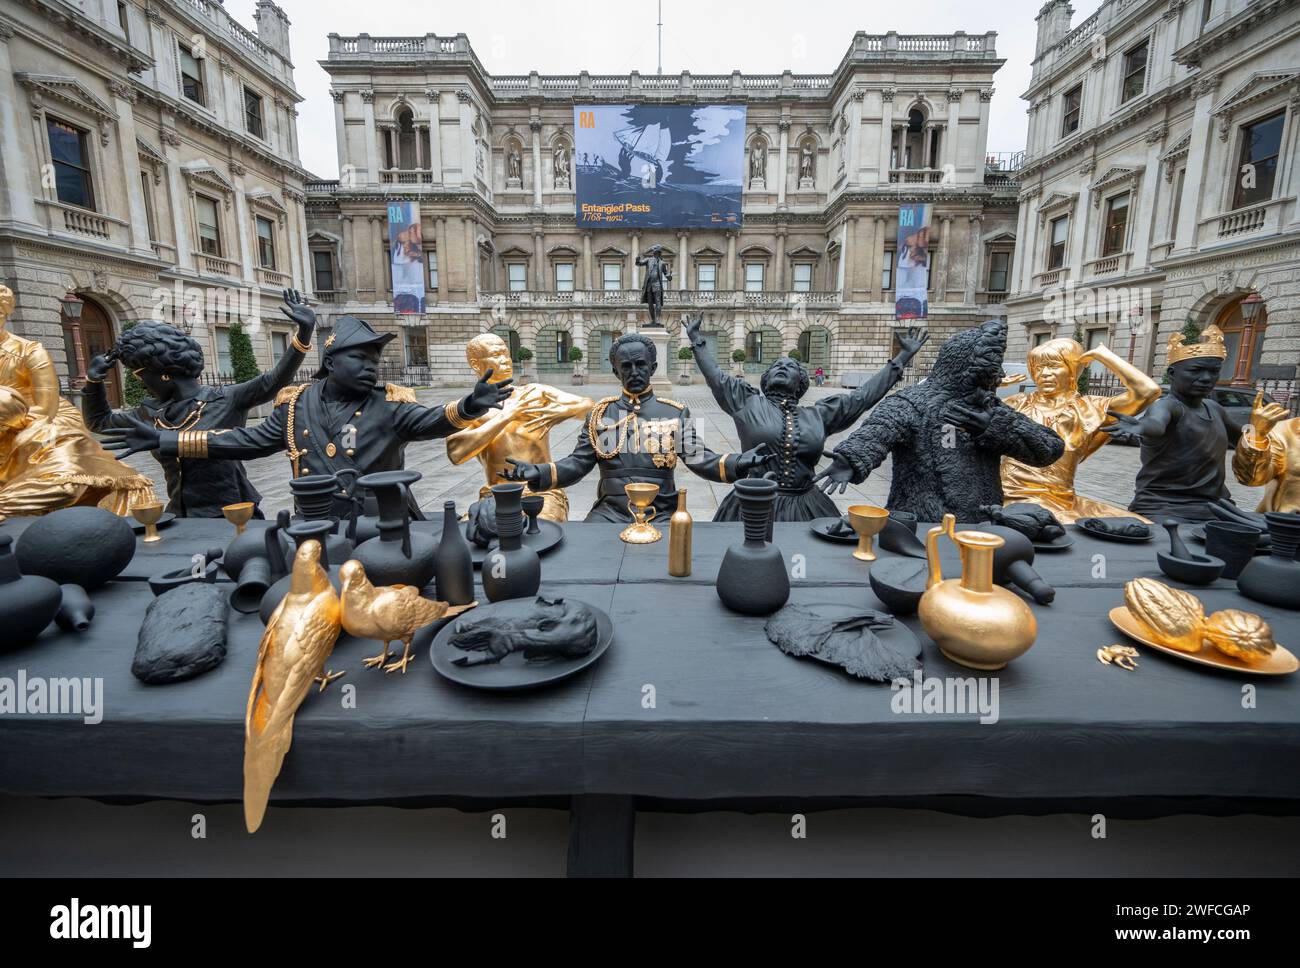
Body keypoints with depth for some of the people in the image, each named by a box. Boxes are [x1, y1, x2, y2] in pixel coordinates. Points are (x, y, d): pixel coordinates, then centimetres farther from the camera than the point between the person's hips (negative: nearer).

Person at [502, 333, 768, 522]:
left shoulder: (676, 412, 6)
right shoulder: (600, 413, 9)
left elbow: (698, 458, -1)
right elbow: (578, 463, 5)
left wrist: (736, 464, -21)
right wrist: (539, 473, -13)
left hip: (661, 514, 0)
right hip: (610, 513, 1)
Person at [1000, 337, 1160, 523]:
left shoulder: (1086, 409, 8)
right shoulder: (1018, 404, 10)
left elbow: (1148, 391, -4)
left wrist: (1102, 354, 4)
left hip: (1064, 501, 3)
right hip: (1019, 500, -3)